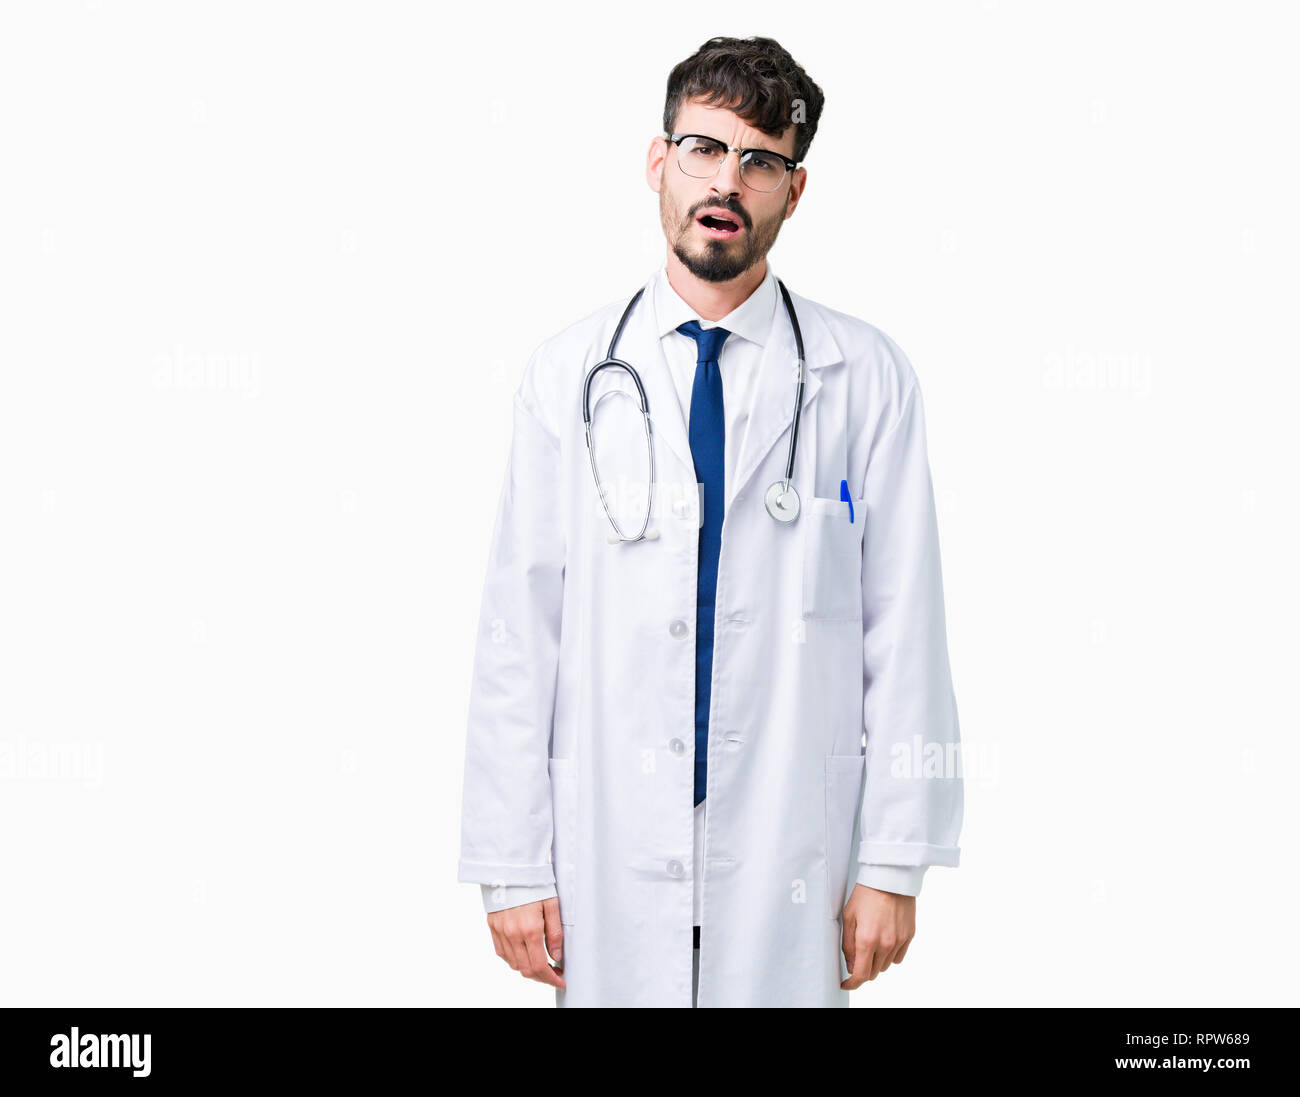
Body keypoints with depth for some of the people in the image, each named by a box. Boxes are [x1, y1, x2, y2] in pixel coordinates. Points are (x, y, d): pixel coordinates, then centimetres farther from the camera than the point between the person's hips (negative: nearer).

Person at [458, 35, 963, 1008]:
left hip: (792, 857, 0)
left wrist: (894, 863, -5)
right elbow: (518, 637, 0)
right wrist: (510, 864, -3)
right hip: (610, 850, 1)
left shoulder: (866, 378, -1)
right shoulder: (568, 377, 2)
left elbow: (905, 632, -2)